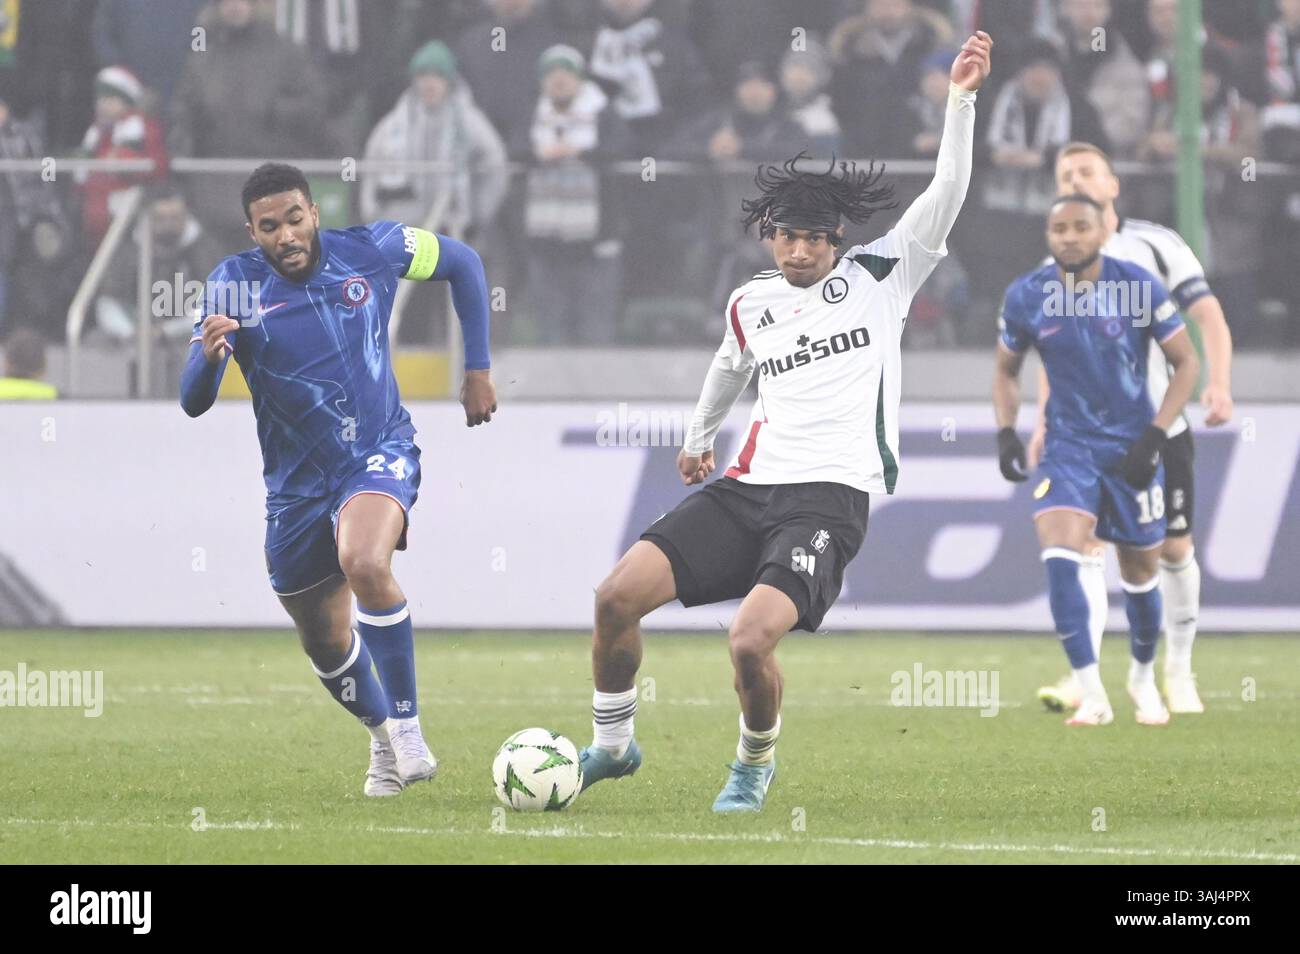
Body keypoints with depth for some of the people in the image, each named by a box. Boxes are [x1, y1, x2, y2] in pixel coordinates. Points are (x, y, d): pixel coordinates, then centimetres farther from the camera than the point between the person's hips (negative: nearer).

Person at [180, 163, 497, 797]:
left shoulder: (371, 250, -10)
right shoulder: (234, 285, -11)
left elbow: (462, 264, 9)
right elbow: (192, 403, -15)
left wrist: (478, 370, 6)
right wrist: (208, 357, -38)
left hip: (380, 453, -3)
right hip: (296, 482, 3)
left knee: (365, 565, -34)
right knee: (326, 645, 12)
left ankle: (409, 731, -22)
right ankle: (383, 739, 43)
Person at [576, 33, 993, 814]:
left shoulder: (882, 276, 4)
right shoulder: (750, 303, 15)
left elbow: (947, 194, -5)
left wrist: (961, 101, -15)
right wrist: (699, 438, 51)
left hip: (832, 495, -5)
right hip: (750, 485, 5)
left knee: (751, 639, -24)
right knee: (619, 595, -9)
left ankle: (756, 764, 6)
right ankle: (613, 745, 13)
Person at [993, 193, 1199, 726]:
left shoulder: (1137, 287, -12)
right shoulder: (1025, 298, -6)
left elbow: (1186, 362, -4)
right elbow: (1006, 370, 11)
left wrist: (1155, 437, -13)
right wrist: (1006, 432, -5)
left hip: (1131, 446, 0)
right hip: (1068, 445, 1)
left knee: (1140, 571, 9)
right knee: (1058, 558, -21)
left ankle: (1143, 677, 36)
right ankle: (1092, 696, -19)